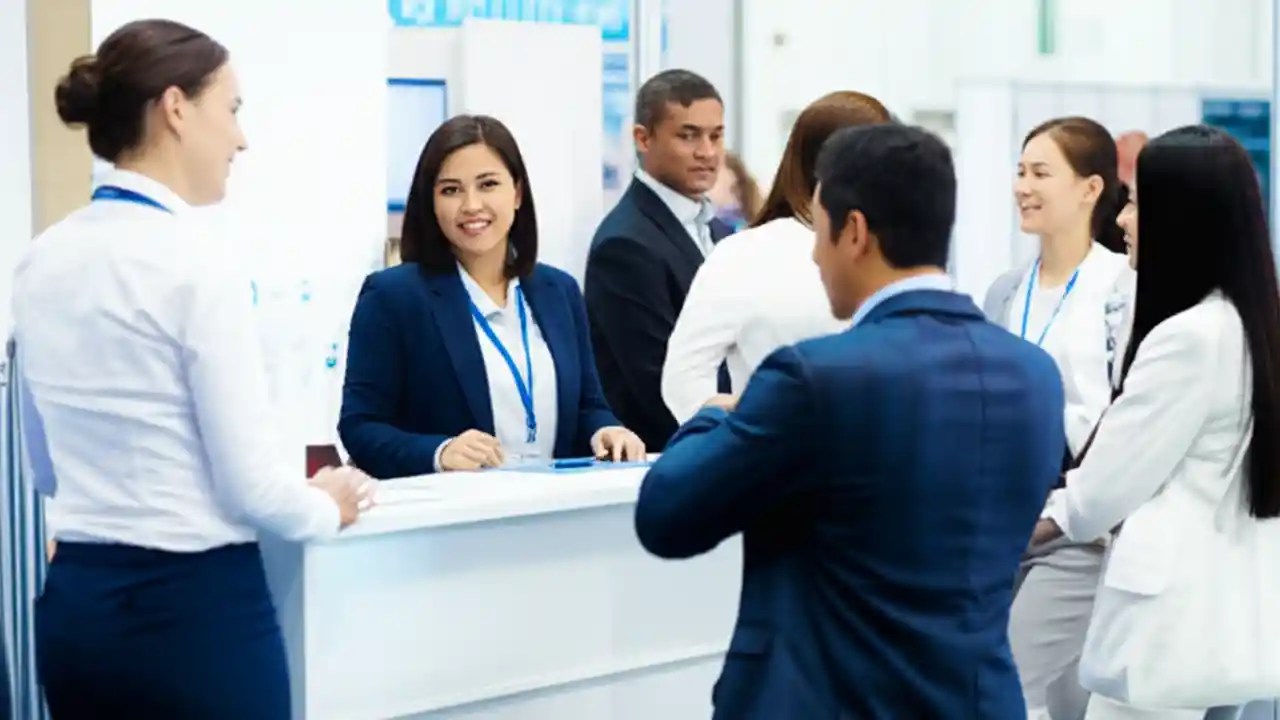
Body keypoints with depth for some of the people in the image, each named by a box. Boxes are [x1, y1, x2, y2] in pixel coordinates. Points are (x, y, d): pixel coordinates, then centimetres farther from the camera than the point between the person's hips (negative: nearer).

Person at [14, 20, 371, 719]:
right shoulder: (193, 257, -16)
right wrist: (328, 507, 5)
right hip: (194, 607, -7)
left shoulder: (43, 259, 6)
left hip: (76, 603, 7)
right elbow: (250, 484, -14)